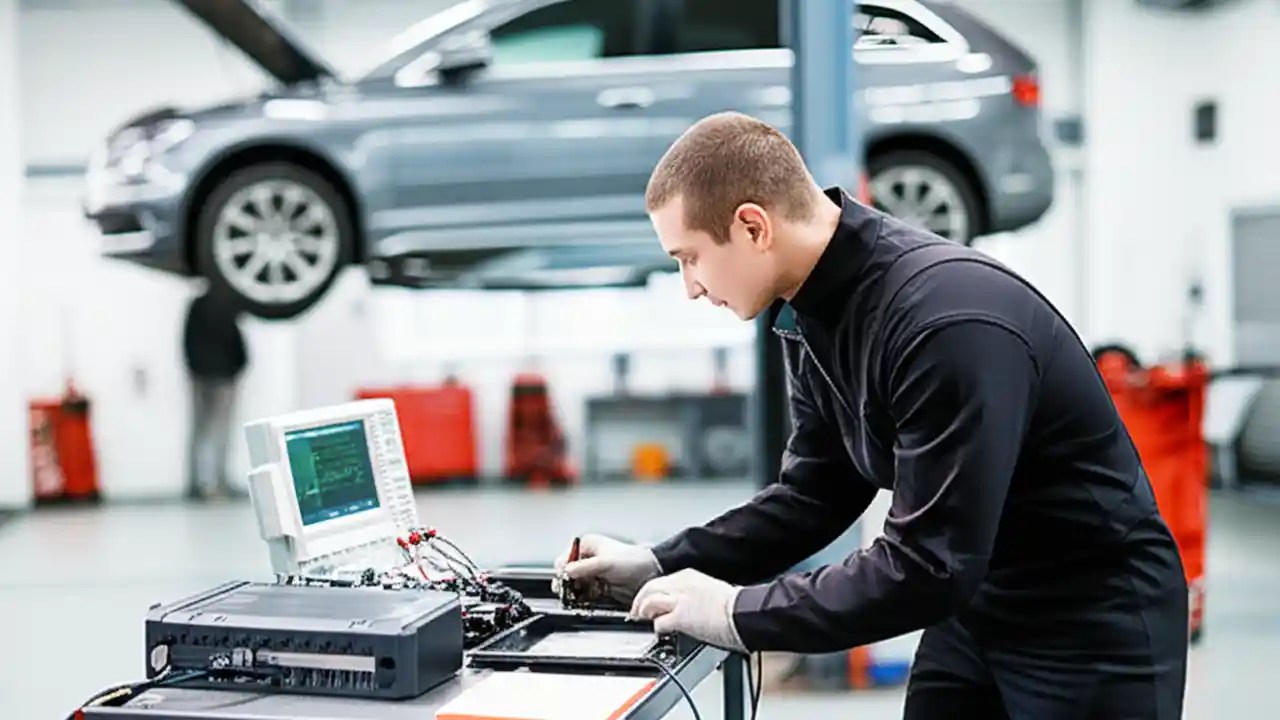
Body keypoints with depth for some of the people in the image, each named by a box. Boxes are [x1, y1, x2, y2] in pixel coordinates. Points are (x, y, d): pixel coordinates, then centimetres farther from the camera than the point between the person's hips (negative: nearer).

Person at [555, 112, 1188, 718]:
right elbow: (814, 495, 6)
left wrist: (739, 613, -22)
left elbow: (929, 566, -30)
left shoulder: (950, 322, -30)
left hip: (1096, 623, -7)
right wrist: (659, 567, -3)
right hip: (976, 605, 7)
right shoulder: (822, 312, -4)